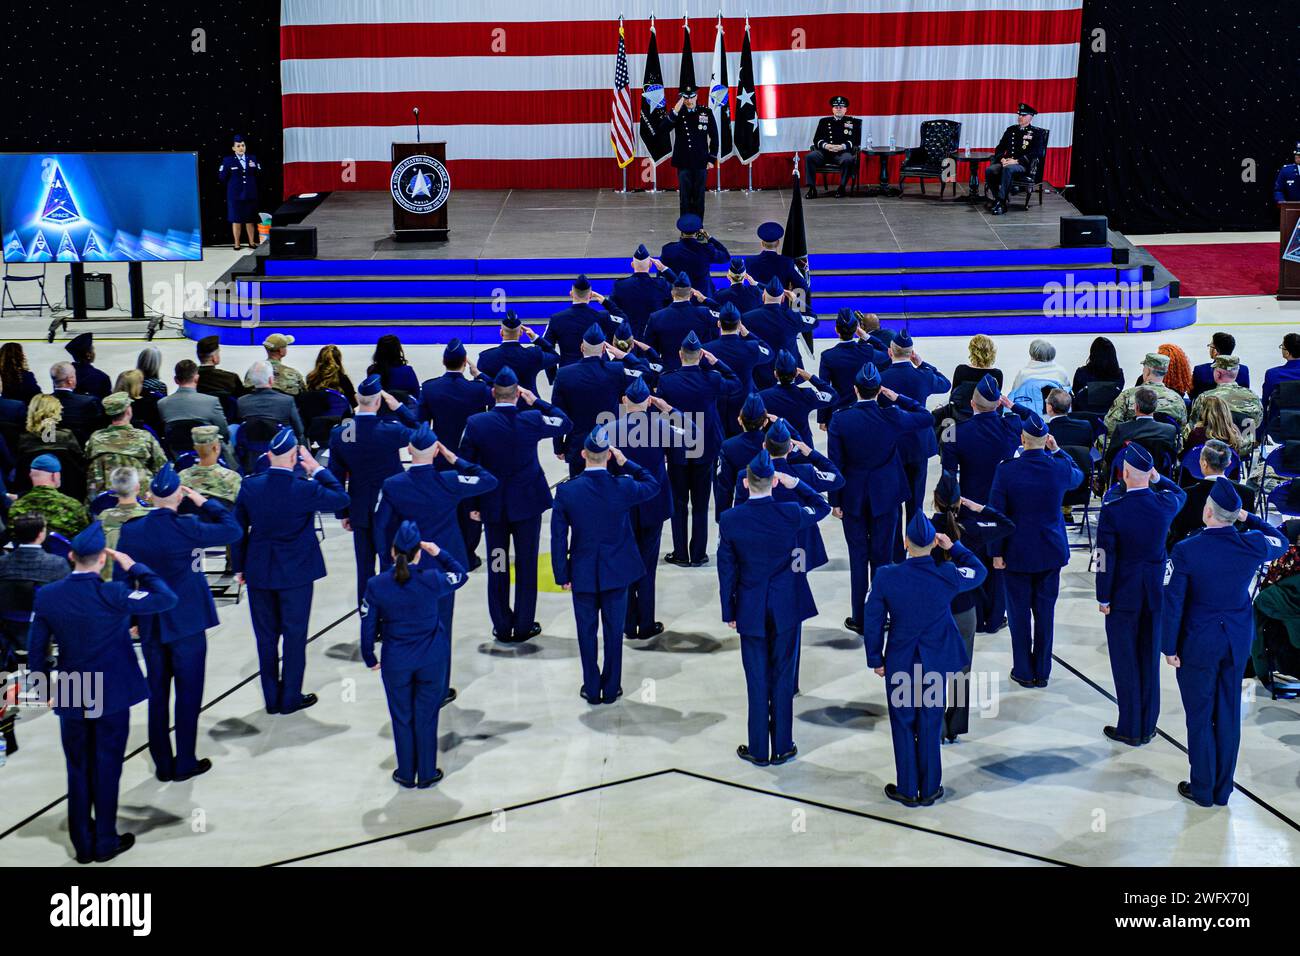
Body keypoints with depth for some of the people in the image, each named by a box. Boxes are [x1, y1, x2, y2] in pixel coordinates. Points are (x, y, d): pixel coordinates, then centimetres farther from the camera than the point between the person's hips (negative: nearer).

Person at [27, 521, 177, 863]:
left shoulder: (46, 596, -8)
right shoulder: (113, 594, -20)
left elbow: (36, 649, -1)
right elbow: (167, 599, -17)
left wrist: (47, 686, 14)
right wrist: (133, 567, -10)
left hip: (70, 697, 3)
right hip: (112, 695, -3)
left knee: (78, 771, 14)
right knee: (107, 770, 9)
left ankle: (83, 844, 21)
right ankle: (105, 843, 17)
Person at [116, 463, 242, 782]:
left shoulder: (130, 531, -6)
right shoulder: (186, 527, -18)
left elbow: (121, 579, 1)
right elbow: (232, 530, -9)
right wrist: (204, 502, -1)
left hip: (150, 627, 4)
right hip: (187, 624, -4)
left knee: (157, 695, 13)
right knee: (188, 694, 7)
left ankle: (162, 764, 20)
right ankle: (185, 763, 12)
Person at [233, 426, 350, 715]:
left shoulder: (250, 485, -9)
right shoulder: (304, 489, -20)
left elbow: (238, 529, -1)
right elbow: (340, 499, -4)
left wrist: (239, 566, 10)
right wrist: (317, 468, -2)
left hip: (258, 573, 3)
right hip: (295, 573, -3)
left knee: (266, 637, 14)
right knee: (294, 636, 10)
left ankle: (271, 699, 23)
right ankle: (290, 698, 17)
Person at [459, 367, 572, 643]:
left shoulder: (475, 423, -12)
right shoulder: (532, 420, -13)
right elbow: (565, 423, 6)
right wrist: (537, 401, 7)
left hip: (492, 504, 1)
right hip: (527, 503, -1)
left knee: (497, 567, 10)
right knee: (526, 565, 9)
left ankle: (502, 627, 17)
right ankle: (523, 627, 15)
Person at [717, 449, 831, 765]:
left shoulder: (729, 520, -13)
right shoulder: (791, 514, -14)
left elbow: (726, 571, -5)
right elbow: (822, 507, 10)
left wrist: (729, 613, 6)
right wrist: (795, 483, 5)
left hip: (750, 609, 0)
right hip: (785, 608, 0)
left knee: (757, 679, 10)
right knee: (783, 676, 11)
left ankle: (759, 750, 19)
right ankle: (782, 747, 20)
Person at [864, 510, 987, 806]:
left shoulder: (885, 578, -18)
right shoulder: (948, 576, -17)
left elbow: (872, 623, -8)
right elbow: (978, 571, 6)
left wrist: (876, 659, 4)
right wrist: (953, 547, 10)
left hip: (899, 663, -1)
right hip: (938, 664, 1)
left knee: (903, 725, 14)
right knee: (931, 725, 14)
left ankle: (907, 789, 24)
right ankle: (929, 790, 25)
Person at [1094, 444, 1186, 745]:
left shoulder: (1112, 510, -19)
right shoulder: (1165, 504, -7)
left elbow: (1105, 559, -15)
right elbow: (1180, 493, 20)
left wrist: (1103, 598, -4)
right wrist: (1157, 477, 5)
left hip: (1123, 595, -4)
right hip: (1156, 593, 4)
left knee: (1125, 662, 7)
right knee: (1150, 660, 13)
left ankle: (1130, 729, 14)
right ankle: (1148, 726, 22)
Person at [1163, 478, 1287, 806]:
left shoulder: (1186, 551, -19)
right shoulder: (1254, 544, -11)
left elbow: (1173, 603, -14)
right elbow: (1281, 542, 14)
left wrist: (1170, 647, -3)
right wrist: (1248, 518, 10)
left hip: (1199, 645, -3)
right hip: (1237, 643, 3)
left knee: (1200, 717, 10)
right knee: (1228, 715, 14)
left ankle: (1203, 789, 20)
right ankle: (1223, 789, 25)